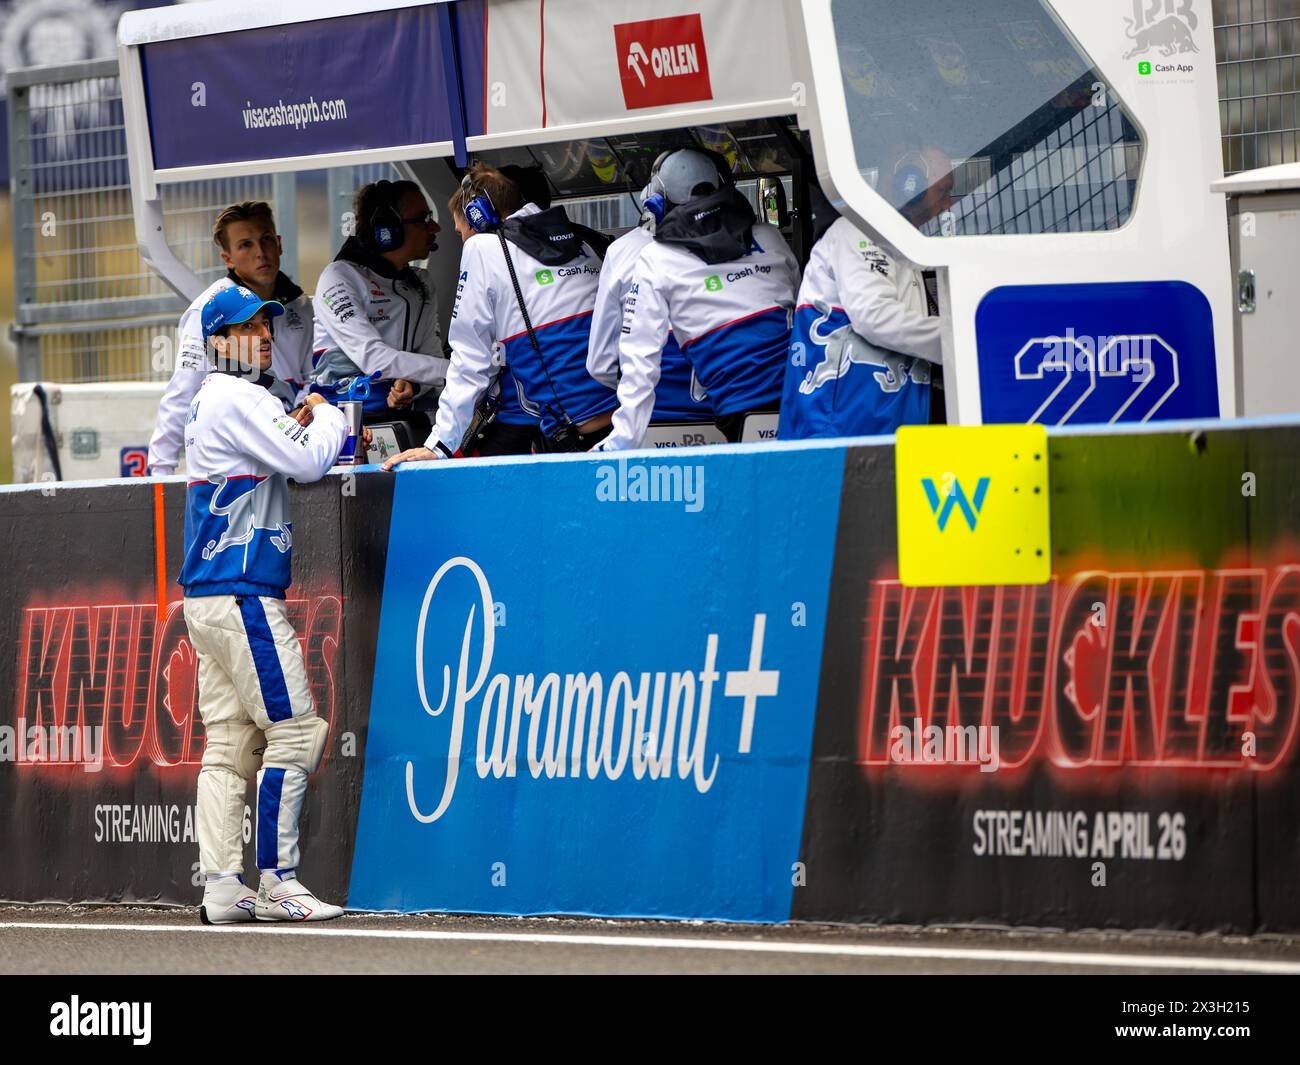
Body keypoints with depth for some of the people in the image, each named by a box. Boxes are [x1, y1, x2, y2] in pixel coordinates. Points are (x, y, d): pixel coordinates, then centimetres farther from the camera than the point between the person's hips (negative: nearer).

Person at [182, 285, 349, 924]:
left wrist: (311, 428, 8)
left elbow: (291, 458, 26)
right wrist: (328, 416, 3)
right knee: (294, 730, -8)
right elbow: (307, 464, -16)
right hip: (243, 597, -10)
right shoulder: (237, 400, -10)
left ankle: (221, 887, 2)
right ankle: (276, 882, -10)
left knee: (229, 744, 6)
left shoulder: (207, 404, 21)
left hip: (206, 600, 10)